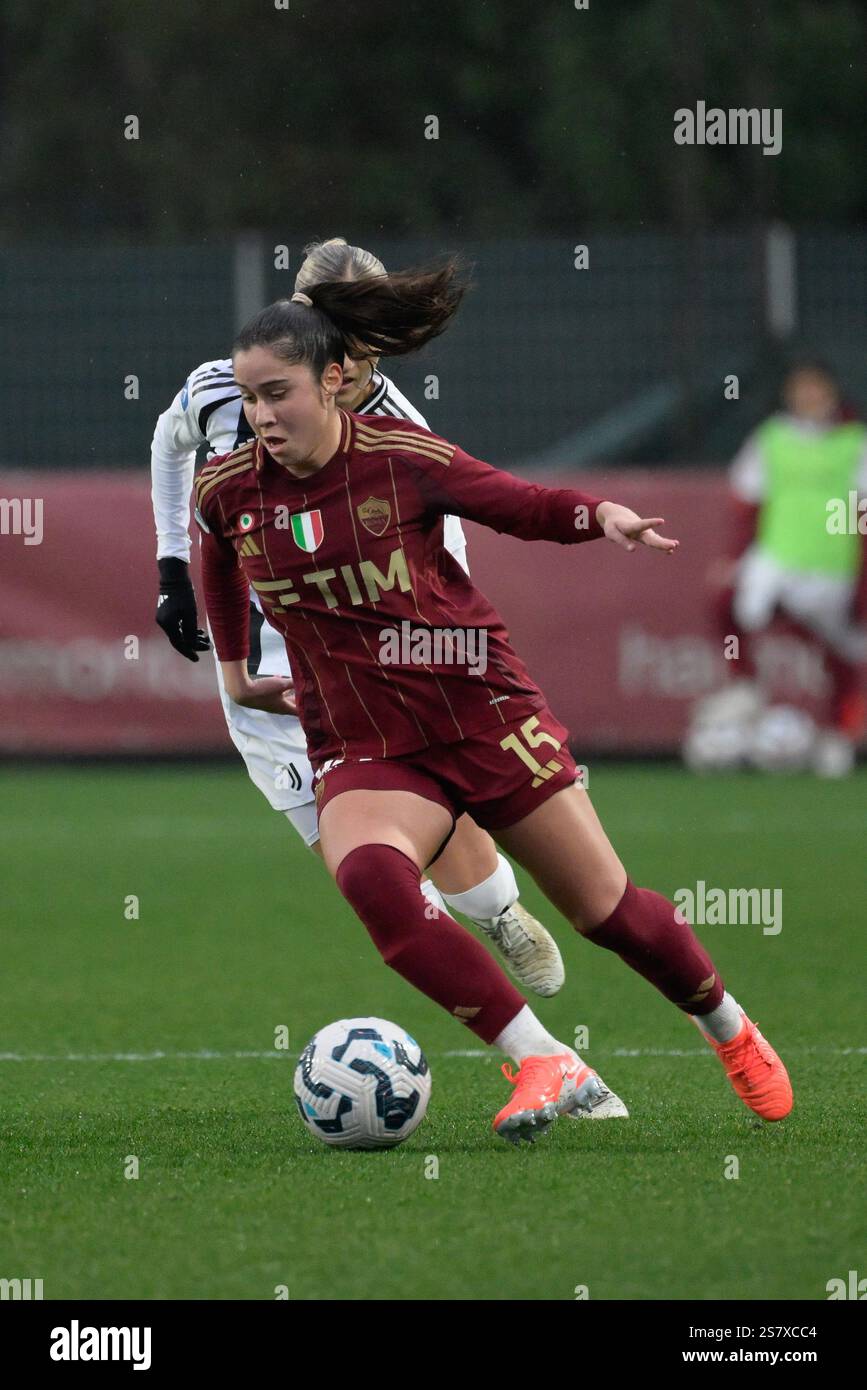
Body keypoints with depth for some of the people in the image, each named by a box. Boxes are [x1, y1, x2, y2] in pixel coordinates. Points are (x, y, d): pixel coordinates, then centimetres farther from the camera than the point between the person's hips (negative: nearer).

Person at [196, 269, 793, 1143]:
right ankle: (545, 1066, -26)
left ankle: (732, 1032, 36)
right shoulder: (227, 490, -4)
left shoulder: (401, 458, -12)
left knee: (606, 910, 5)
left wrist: (599, 515, -20)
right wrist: (234, 668, 24)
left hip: (481, 711, -1)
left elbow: (525, 507, 0)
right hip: (362, 750, 2)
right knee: (368, 877, -32)